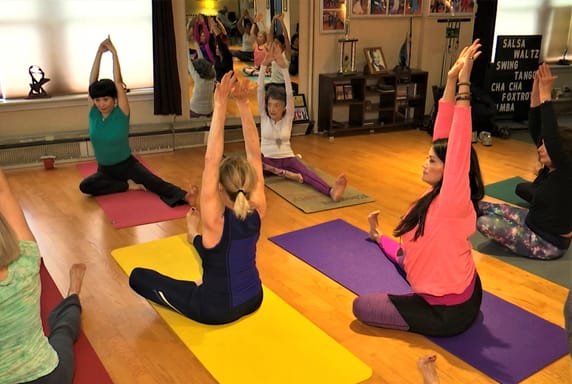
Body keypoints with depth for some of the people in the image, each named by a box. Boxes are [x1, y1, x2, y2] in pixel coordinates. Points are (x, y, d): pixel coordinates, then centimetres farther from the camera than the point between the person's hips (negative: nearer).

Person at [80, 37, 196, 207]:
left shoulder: (121, 113, -11)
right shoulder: (93, 113, -4)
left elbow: (118, 82, -19)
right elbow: (92, 81, -11)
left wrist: (114, 53, -18)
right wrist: (99, 52, -14)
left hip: (127, 164, -3)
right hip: (105, 170, 4)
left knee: (154, 182, -28)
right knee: (84, 186, -26)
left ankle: (184, 196, -49)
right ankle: (128, 185, -19)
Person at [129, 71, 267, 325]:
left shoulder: (215, 222, -31)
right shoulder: (257, 211, -18)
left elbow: (210, 161, -37)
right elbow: (254, 154, -17)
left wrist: (220, 106, -37)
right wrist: (243, 105, -23)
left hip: (216, 310, -7)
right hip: (253, 299, 7)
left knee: (138, 276, 6)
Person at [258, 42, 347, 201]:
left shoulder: (288, 117, -1)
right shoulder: (264, 116, 0)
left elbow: (290, 93, -17)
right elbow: (260, 89, -13)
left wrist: (283, 67, -29)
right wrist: (264, 64, -24)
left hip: (287, 158, 0)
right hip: (268, 160, 1)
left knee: (305, 172, -34)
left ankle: (332, 192, -60)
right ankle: (284, 173, -40)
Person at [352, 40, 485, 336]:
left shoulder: (454, 202, -29)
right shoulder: (441, 196, -7)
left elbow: (458, 147, -40)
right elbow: (443, 136, -11)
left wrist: (463, 85, -38)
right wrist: (451, 79, -12)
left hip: (450, 312, -10)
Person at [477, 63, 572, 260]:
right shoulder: (550, 168, -2)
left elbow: (552, 138, -39)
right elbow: (535, 131, -3)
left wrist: (546, 95, -35)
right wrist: (536, 93, -13)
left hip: (547, 243, -9)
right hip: (533, 223, 9)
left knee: (484, 223, -21)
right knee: (486, 207, 7)